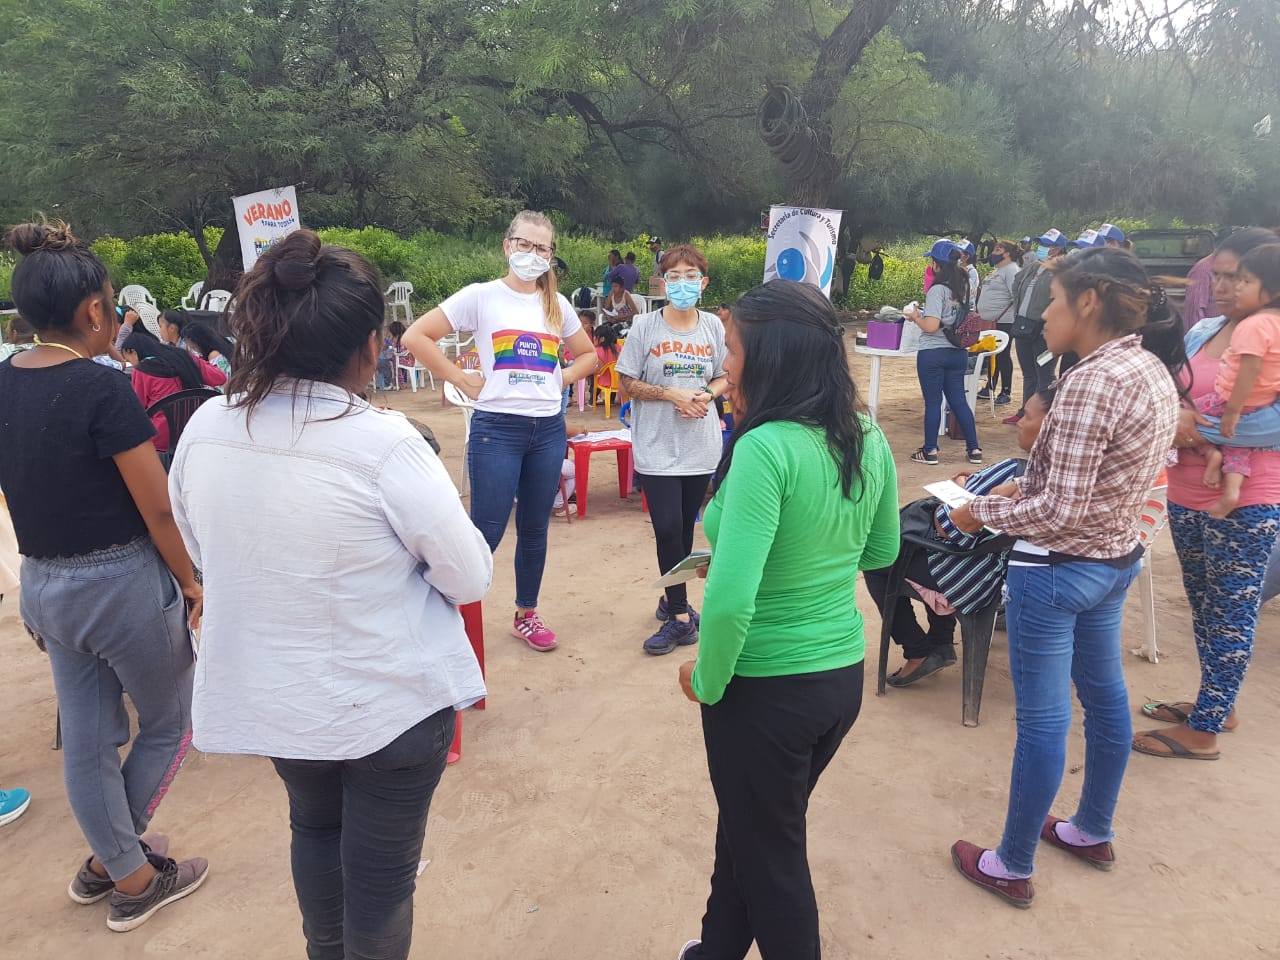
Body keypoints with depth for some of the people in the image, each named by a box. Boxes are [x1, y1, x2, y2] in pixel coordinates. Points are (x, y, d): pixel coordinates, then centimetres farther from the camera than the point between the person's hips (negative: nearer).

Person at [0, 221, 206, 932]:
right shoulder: (104, 390, -22)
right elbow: (158, 509, -18)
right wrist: (189, 581, -4)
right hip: (122, 583, -7)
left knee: (87, 740, 19)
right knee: (168, 725, 16)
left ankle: (121, 868, 37)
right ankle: (126, 875, 28)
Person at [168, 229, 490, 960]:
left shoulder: (205, 429, -9)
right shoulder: (384, 443, -25)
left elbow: (207, 554, 8)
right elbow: (472, 578, -15)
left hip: (269, 695, 6)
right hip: (390, 699, -6)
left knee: (315, 828, 31)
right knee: (381, 871, 15)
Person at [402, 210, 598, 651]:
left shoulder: (557, 304, 9)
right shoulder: (481, 296, -4)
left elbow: (589, 355, 22)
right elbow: (415, 337, -8)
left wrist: (562, 378, 4)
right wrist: (464, 382, -9)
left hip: (549, 429, 4)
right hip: (497, 428, -4)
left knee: (535, 529, 13)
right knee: (487, 531, -3)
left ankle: (526, 615, 29)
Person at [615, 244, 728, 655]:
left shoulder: (713, 326, 4)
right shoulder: (645, 326, -5)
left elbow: (724, 377, 12)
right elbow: (628, 383, -3)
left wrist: (707, 395, -10)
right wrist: (670, 394, -16)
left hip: (701, 446, 3)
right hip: (657, 447, -3)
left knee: (685, 528, 12)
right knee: (667, 529, -8)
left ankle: (671, 599, 32)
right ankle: (680, 616, 5)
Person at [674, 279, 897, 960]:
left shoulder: (765, 448, -27)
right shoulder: (869, 439, -3)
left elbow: (730, 601, -31)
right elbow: (881, 552, 12)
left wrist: (706, 682, -14)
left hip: (765, 689, -7)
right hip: (844, 674, 8)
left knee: (769, 853, 18)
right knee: (749, 826, 28)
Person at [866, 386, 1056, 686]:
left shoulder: (1010, 473, -30)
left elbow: (949, 529, -27)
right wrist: (973, 485, 0)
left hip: (976, 579, -9)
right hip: (1013, 568, 9)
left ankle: (918, 653, 15)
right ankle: (942, 645, 34)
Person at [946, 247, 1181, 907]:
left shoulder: (1091, 382, -25)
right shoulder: (1154, 370, 4)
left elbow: (1058, 512, -25)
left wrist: (981, 513, -12)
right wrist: (1026, 485, 10)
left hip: (1056, 569, -10)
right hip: (1116, 560, 10)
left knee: (1042, 718, 2)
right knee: (1104, 694, 21)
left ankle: (1013, 869, 19)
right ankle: (1093, 833, 42)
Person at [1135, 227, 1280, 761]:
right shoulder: (1202, 332, 7)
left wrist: (1200, 427, -21)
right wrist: (1178, 419, -8)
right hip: (1186, 495, 7)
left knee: (1231, 615, 5)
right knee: (1203, 605, 19)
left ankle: (1203, 731, 15)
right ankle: (1217, 703, 37)